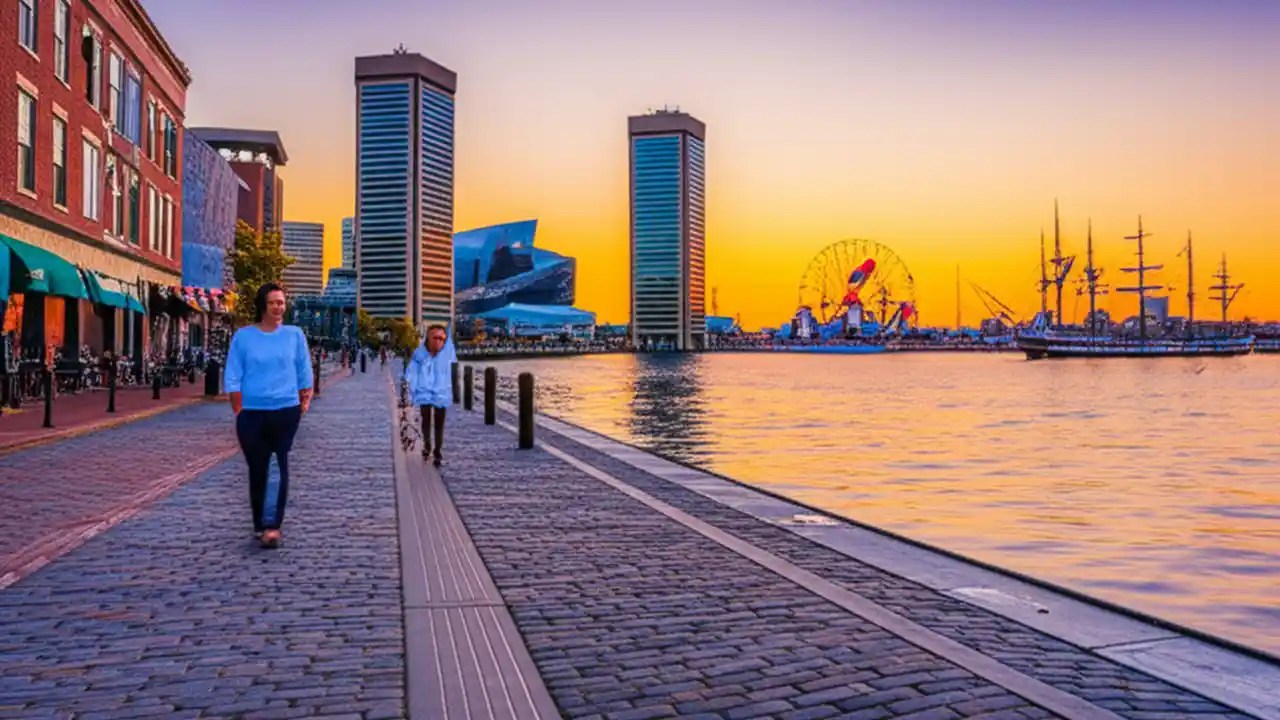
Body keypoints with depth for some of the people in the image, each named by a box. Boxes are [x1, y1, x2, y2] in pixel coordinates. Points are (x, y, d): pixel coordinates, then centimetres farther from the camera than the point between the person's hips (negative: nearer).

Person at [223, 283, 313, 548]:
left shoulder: (294, 335, 3)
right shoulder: (243, 336, 0)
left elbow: (304, 374, 9)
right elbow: (233, 377, 1)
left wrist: (305, 403, 5)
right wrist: (239, 410, -3)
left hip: (286, 411, 0)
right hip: (252, 414, 1)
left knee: (278, 468, -8)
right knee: (257, 470, 9)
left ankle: (272, 525, -10)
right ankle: (260, 524, 21)